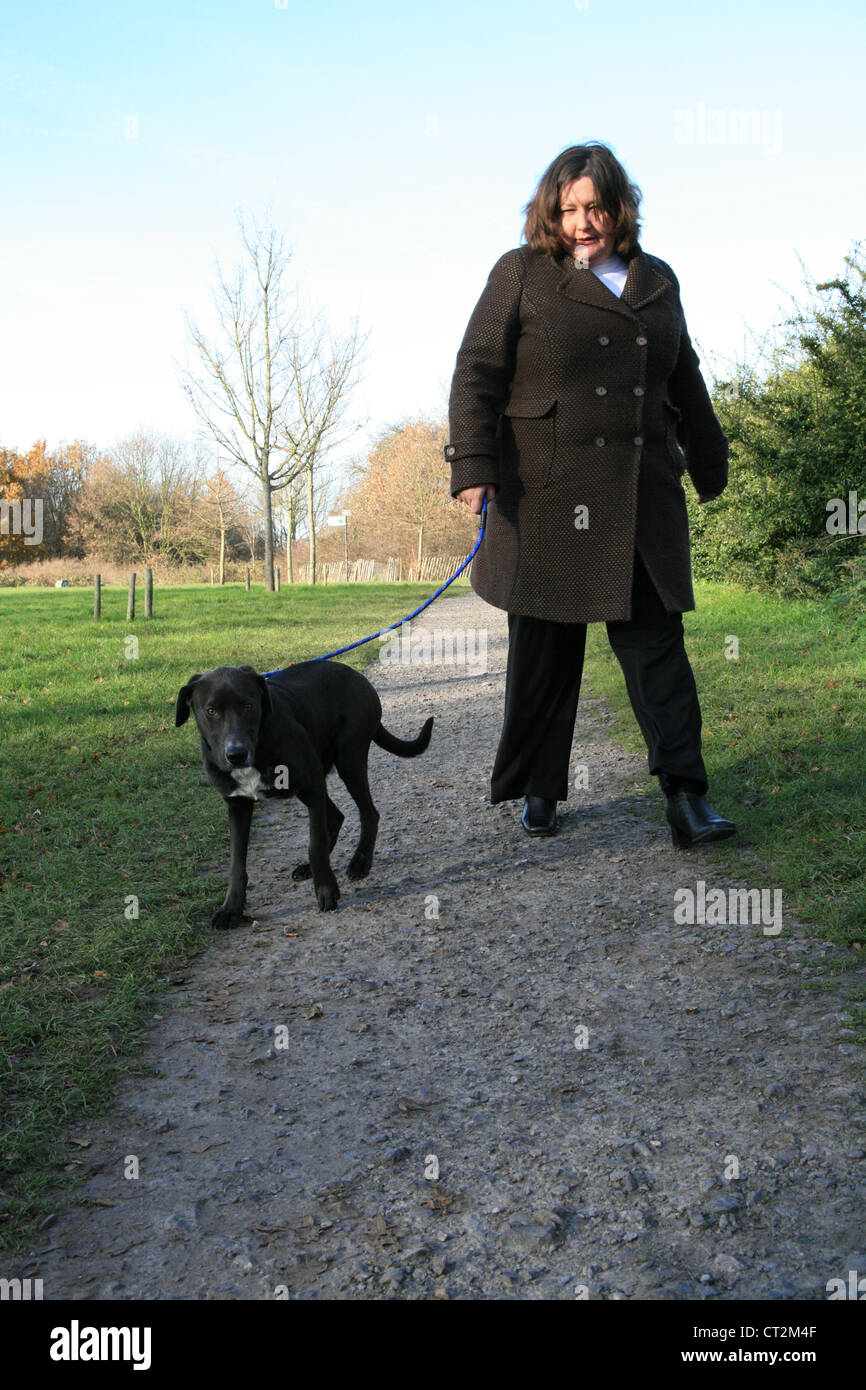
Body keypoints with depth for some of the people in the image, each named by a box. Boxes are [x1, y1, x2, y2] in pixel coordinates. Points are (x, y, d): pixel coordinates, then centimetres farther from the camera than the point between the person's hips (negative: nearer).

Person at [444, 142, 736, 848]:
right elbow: (477, 373, -1)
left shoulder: (658, 280, 17)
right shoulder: (521, 274, 4)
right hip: (546, 494, -3)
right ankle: (537, 790, 18)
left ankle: (686, 795, -1)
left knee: (655, 637, -1)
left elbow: (685, 381, 26)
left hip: (644, 496, 3)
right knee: (545, 649, 4)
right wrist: (473, 464, -12)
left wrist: (710, 463, 29)